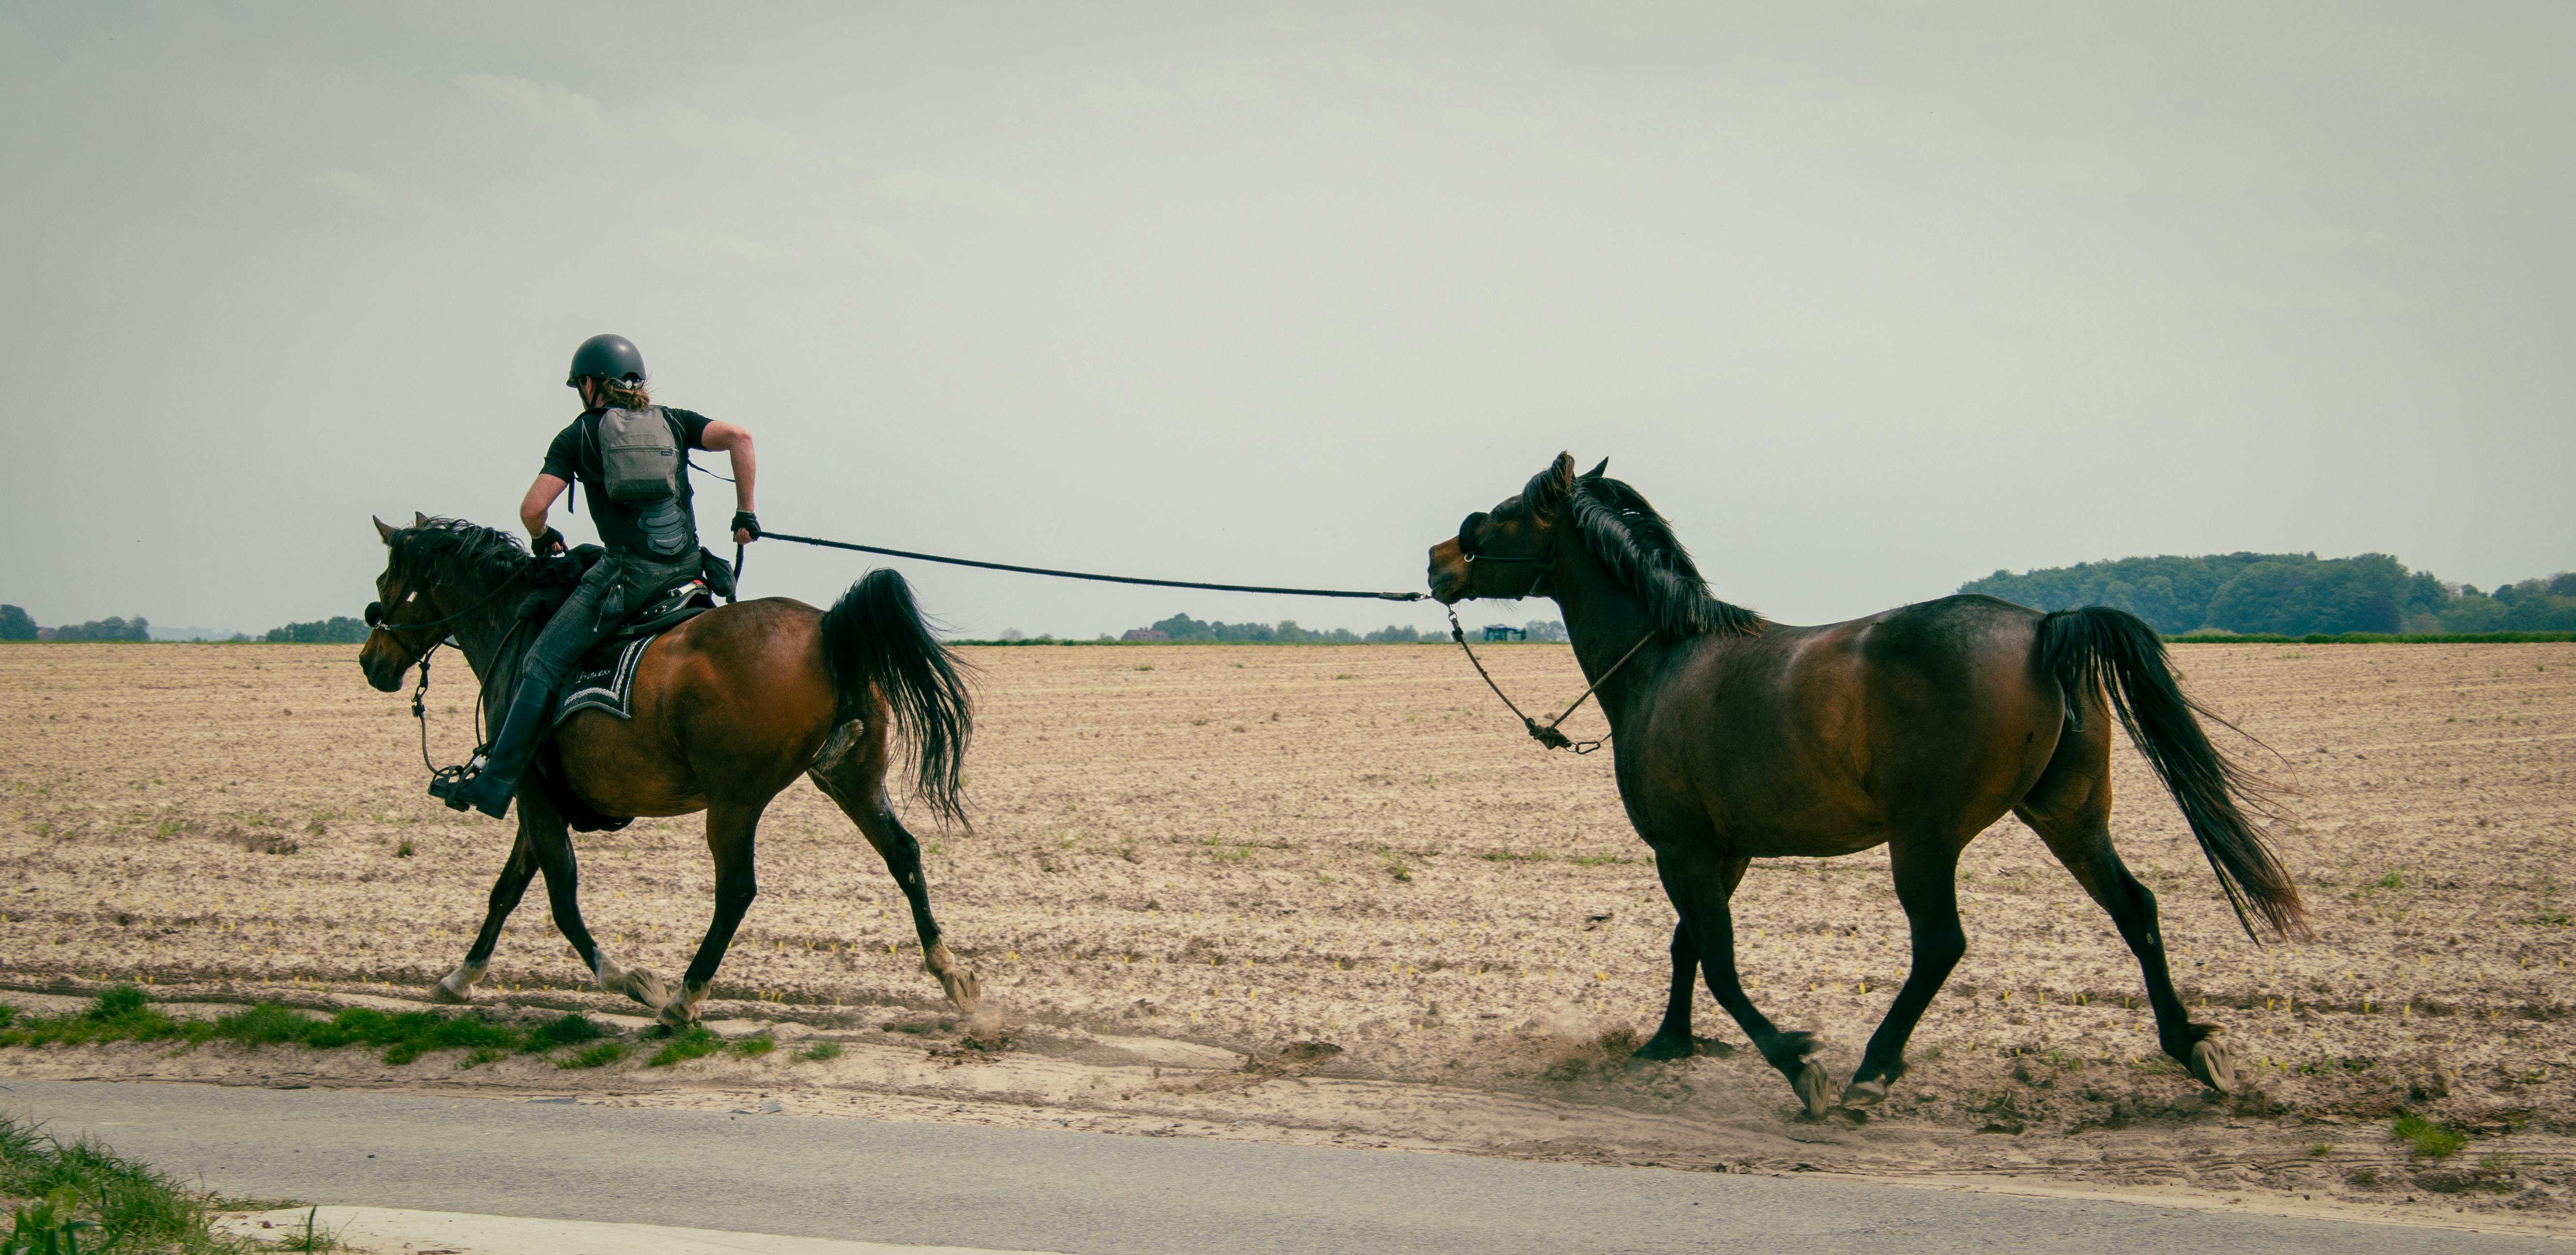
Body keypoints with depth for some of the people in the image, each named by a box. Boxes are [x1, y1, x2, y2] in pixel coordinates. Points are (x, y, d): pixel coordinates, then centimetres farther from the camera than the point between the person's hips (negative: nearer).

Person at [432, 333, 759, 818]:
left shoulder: (578, 436, 6)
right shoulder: (674, 422, 16)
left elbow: (532, 509, -1)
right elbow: (738, 438, 2)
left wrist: (543, 539, 21)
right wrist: (745, 515, 10)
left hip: (629, 572, -5)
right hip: (689, 568, 5)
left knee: (542, 665, -2)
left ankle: (494, 784, -6)